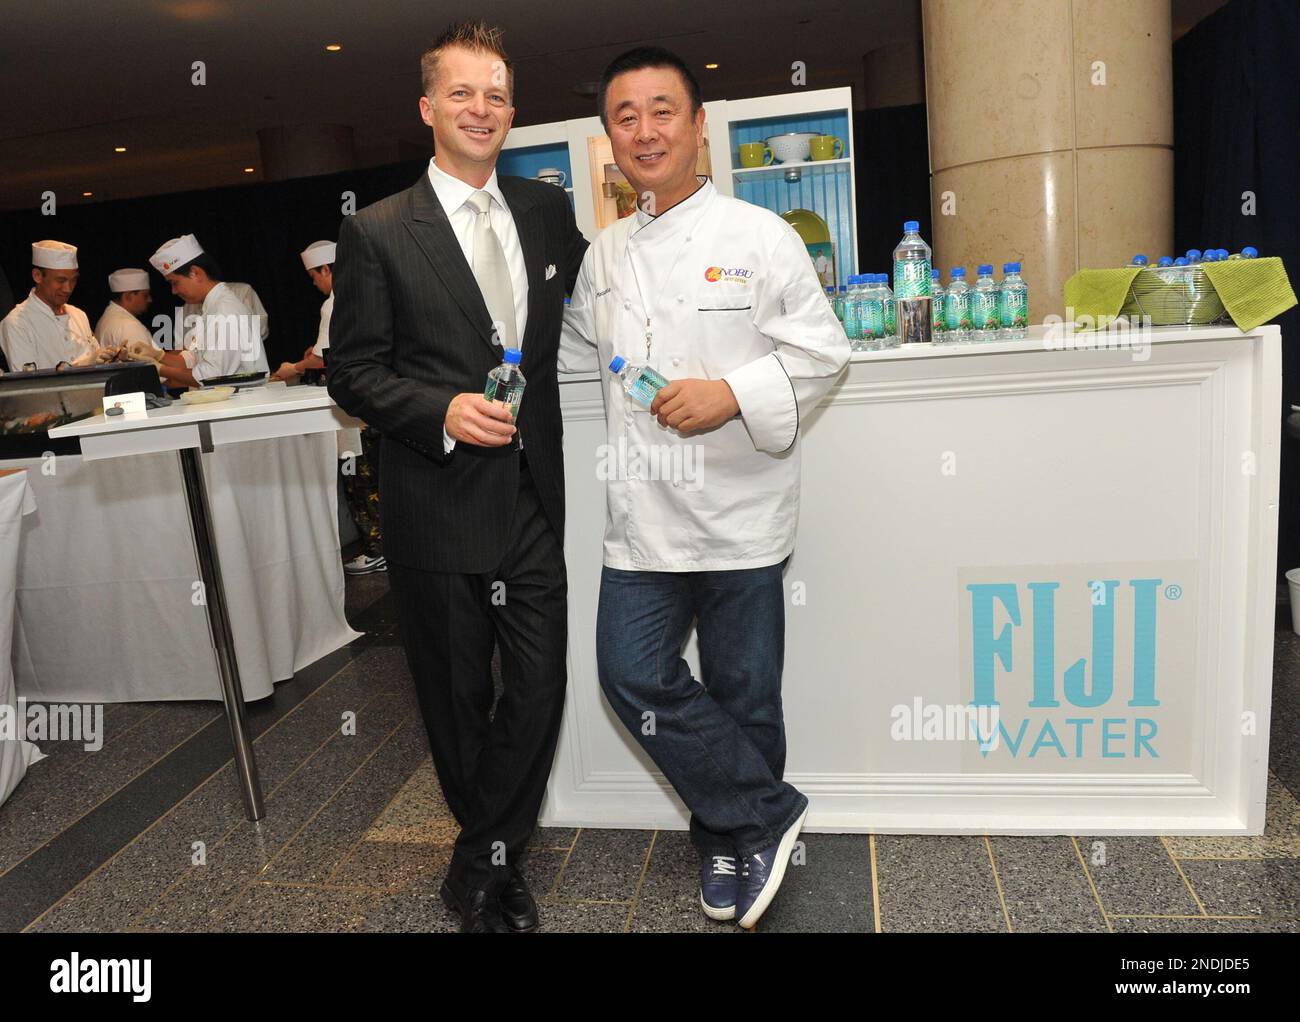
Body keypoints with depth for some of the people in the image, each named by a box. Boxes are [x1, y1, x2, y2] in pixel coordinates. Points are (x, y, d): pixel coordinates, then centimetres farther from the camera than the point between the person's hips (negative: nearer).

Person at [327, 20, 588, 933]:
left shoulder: (548, 210, 10)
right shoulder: (377, 233, -2)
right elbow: (353, 371, -4)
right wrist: (443, 410, -18)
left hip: (532, 501, 3)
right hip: (438, 507, -3)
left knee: (541, 691, 2)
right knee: (459, 701, 11)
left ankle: (479, 865, 25)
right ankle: (498, 857, 36)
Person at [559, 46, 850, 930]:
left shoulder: (759, 236, -3)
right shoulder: (604, 255, 12)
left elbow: (823, 352, -6)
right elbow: (575, 351, 26)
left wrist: (732, 394, -19)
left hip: (740, 504, -4)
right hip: (644, 511, 4)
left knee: (742, 691, 6)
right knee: (634, 674, -1)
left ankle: (731, 838, 31)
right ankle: (768, 815, 17)